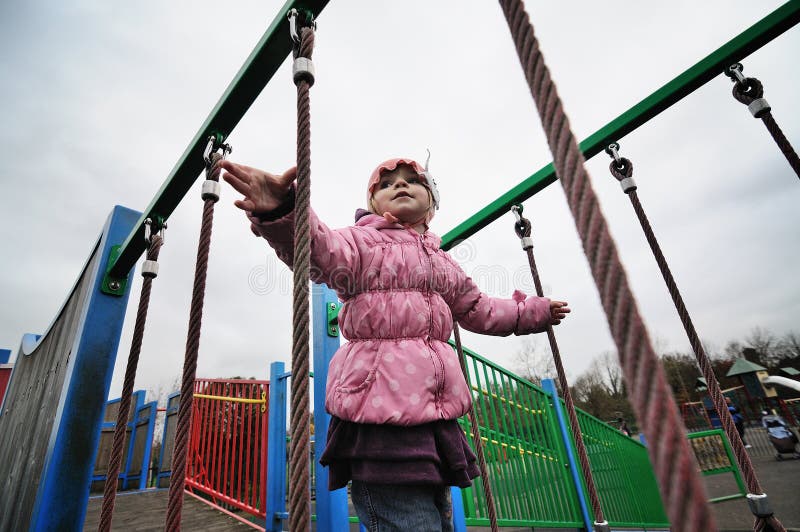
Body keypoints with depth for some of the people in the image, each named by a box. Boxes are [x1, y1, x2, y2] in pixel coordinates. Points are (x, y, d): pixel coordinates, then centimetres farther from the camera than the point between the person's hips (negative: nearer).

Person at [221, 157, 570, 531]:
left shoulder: (443, 262, 22)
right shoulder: (362, 240, 1)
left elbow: (477, 310, 36)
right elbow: (321, 251, -22)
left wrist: (533, 312, 45)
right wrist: (283, 215, -43)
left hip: (435, 414, 8)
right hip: (382, 414, -7)